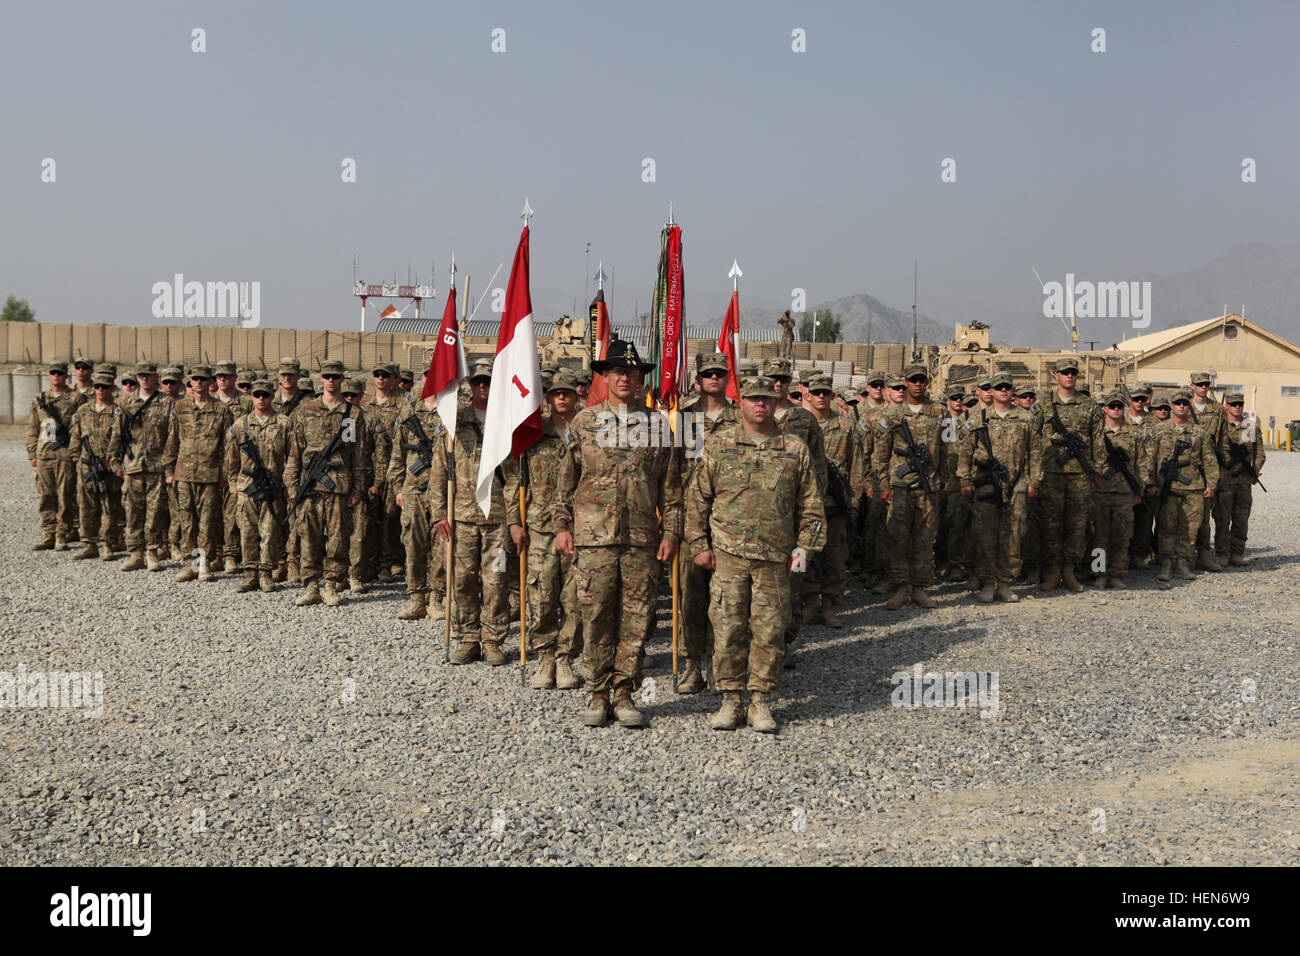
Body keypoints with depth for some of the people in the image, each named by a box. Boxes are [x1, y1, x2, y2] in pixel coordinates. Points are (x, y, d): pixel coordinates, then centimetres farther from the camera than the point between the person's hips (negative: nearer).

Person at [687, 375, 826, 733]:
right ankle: (730, 701, 12)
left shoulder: (795, 449, 8)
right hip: (727, 554, 0)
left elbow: (811, 505, 11)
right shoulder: (718, 444, 6)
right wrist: (698, 544, 2)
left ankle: (761, 703, 14)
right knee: (728, 628, 0)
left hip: (775, 558, 1)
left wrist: (805, 547, 4)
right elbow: (697, 497, 7)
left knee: (769, 631, 2)